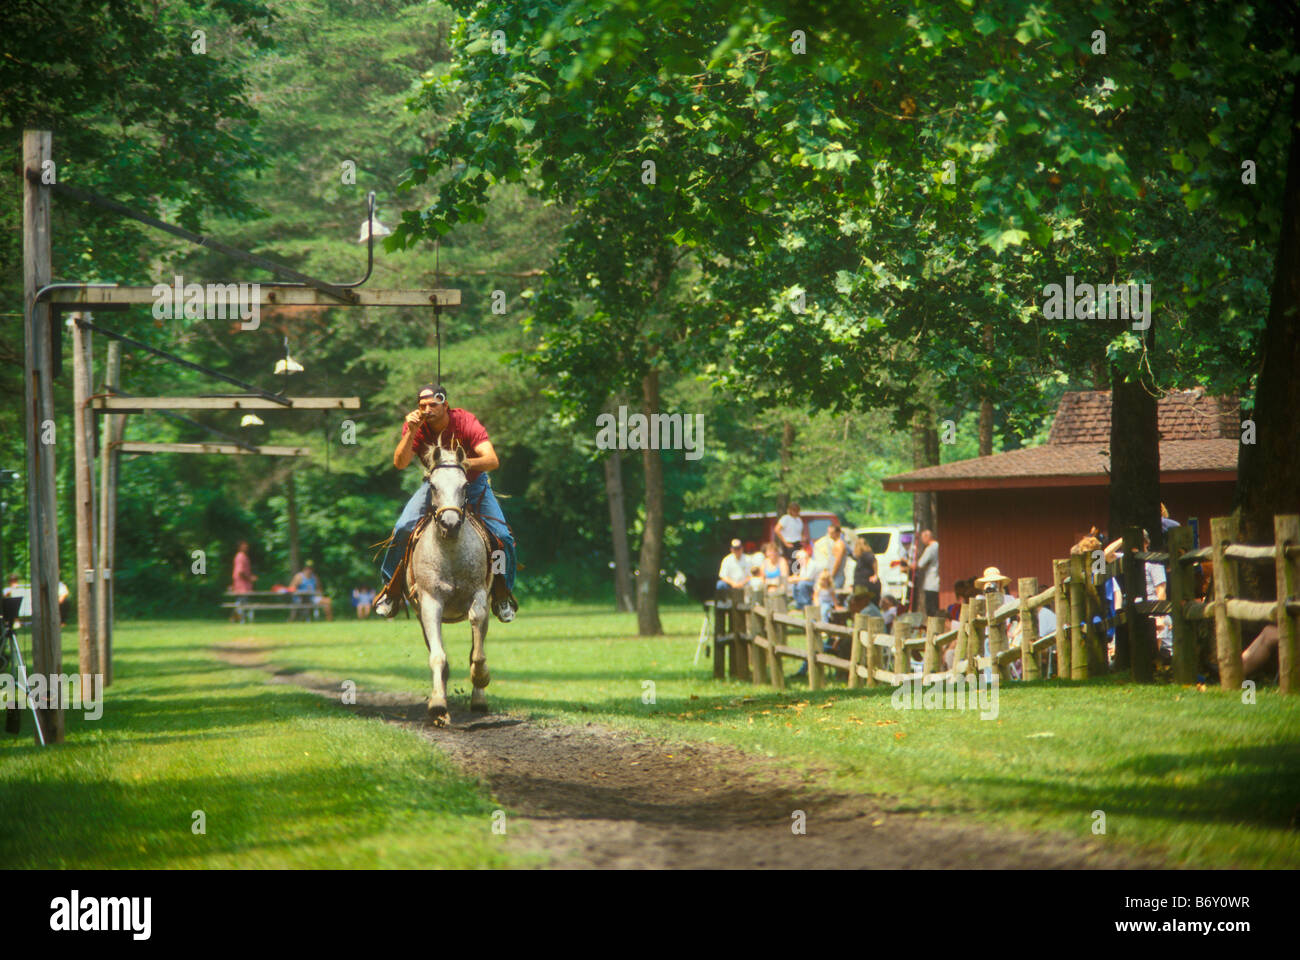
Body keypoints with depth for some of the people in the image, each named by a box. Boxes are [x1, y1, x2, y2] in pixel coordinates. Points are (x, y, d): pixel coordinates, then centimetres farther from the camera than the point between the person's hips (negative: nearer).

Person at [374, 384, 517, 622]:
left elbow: (492, 460, -36)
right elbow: (400, 463, -26)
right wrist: (411, 432, -39)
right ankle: (390, 588, -1)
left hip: (472, 484, -1)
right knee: (403, 528, -22)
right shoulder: (415, 426, -17)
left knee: (503, 537, -17)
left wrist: (469, 463, -56)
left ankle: (502, 594, 9)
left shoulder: (465, 422, -25)